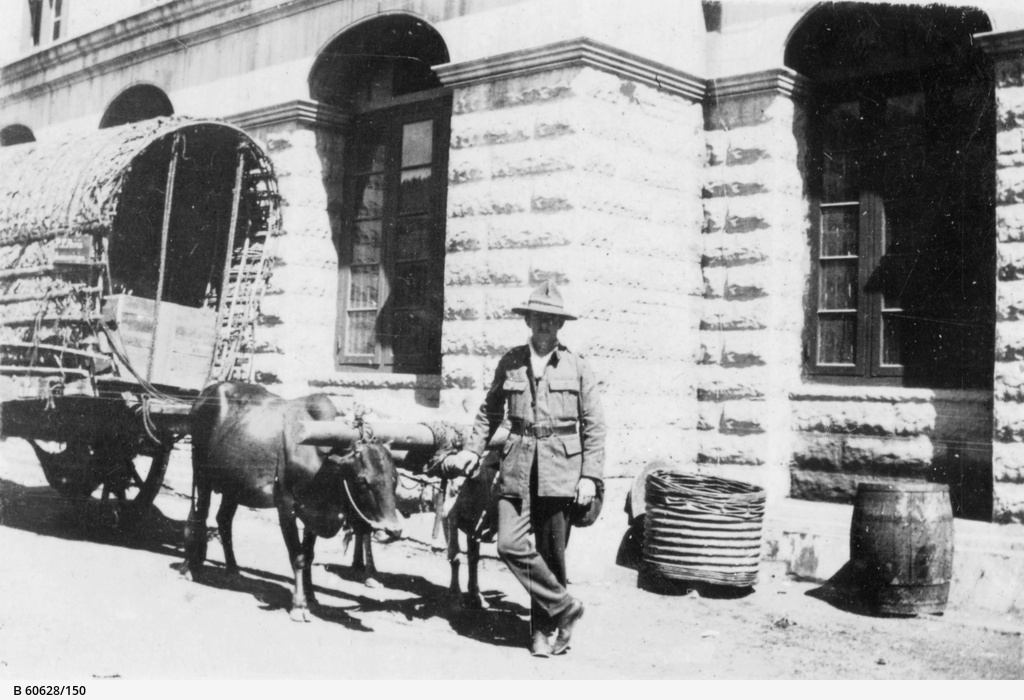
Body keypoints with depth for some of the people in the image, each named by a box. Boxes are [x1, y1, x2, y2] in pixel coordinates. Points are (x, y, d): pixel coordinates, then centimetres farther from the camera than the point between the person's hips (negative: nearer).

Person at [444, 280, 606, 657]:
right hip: (517, 469, 1)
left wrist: (590, 476, -3)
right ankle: (563, 605, 6)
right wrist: (471, 450, 7)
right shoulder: (510, 362, 7)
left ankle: (545, 628, 23)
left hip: (560, 471, -1)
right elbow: (490, 412, 17)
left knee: (552, 552, 5)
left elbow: (594, 427, 3)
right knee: (510, 545, -12)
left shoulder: (576, 367, 3)